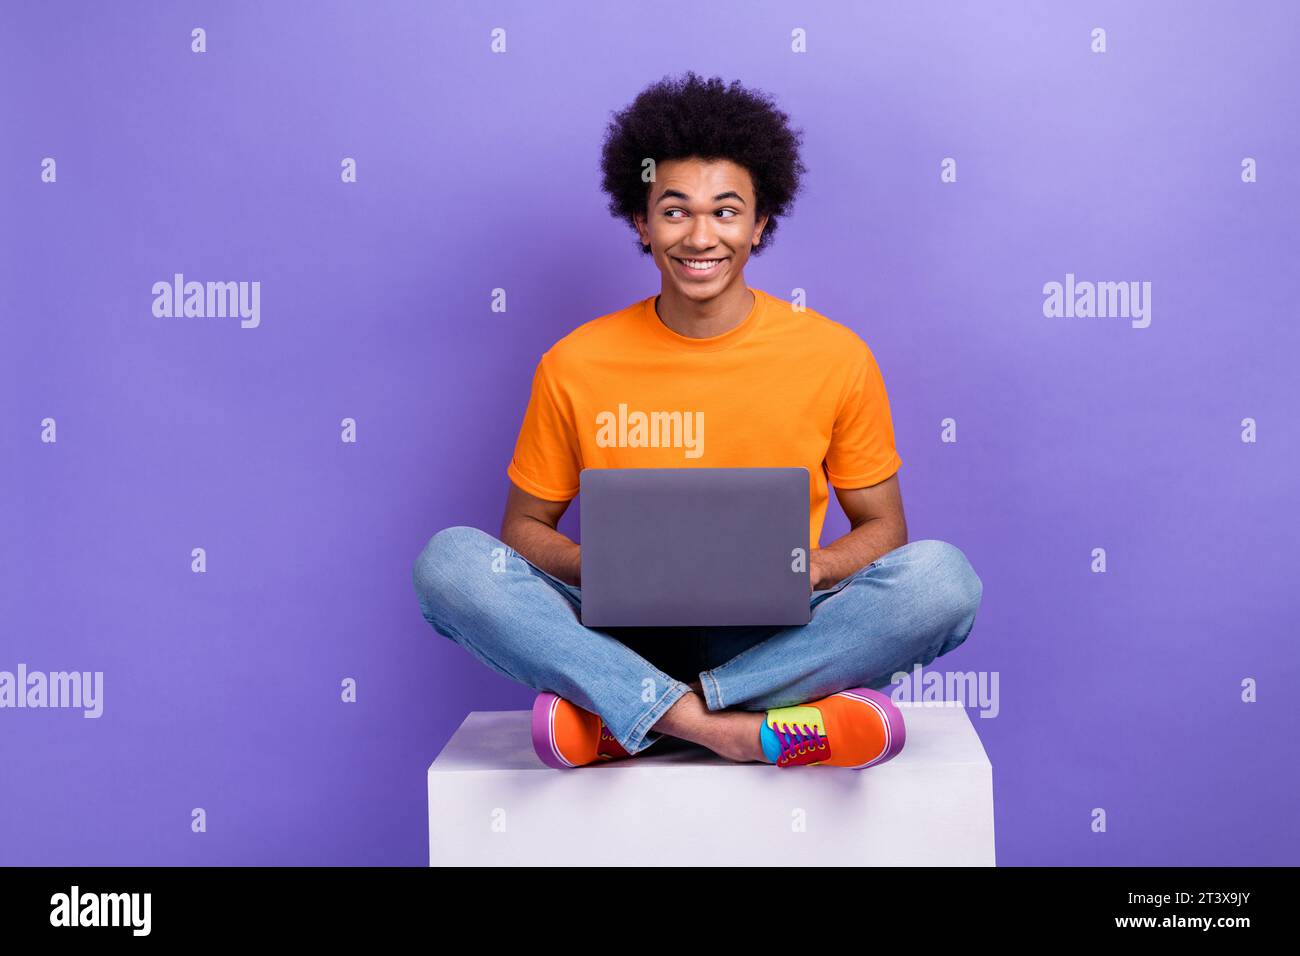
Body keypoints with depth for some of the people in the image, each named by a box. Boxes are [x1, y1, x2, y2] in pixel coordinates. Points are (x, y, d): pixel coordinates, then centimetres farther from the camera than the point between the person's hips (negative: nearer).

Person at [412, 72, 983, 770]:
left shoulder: (835, 357, 0)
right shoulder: (575, 365, 0)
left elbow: (882, 527, 8)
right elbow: (525, 526, 8)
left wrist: (811, 569, -15)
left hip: (772, 639, 1)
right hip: (619, 637, 0)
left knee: (943, 577, -26)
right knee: (450, 560, -23)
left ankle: (618, 718, -23)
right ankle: (749, 730, -30)